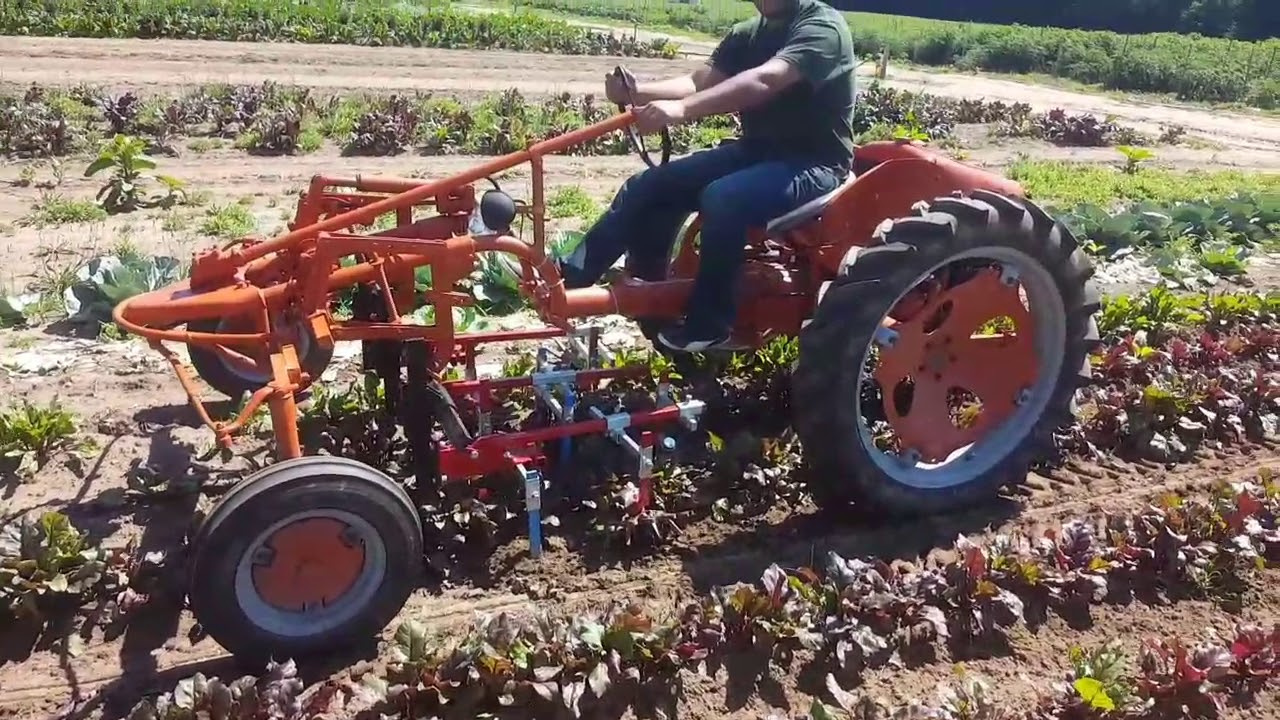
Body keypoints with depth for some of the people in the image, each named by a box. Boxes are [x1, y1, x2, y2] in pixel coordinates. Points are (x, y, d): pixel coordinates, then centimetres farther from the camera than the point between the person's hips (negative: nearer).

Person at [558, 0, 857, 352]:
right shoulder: (748, 33, 11)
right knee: (650, 185, -6)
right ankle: (570, 275, 0)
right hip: (756, 151, 8)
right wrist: (636, 92, -21)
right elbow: (699, 82, -2)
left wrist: (682, 109, -44)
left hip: (814, 165, -8)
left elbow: (763, 81, -32)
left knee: (722, 199, -34)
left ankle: (708, 325, -20)